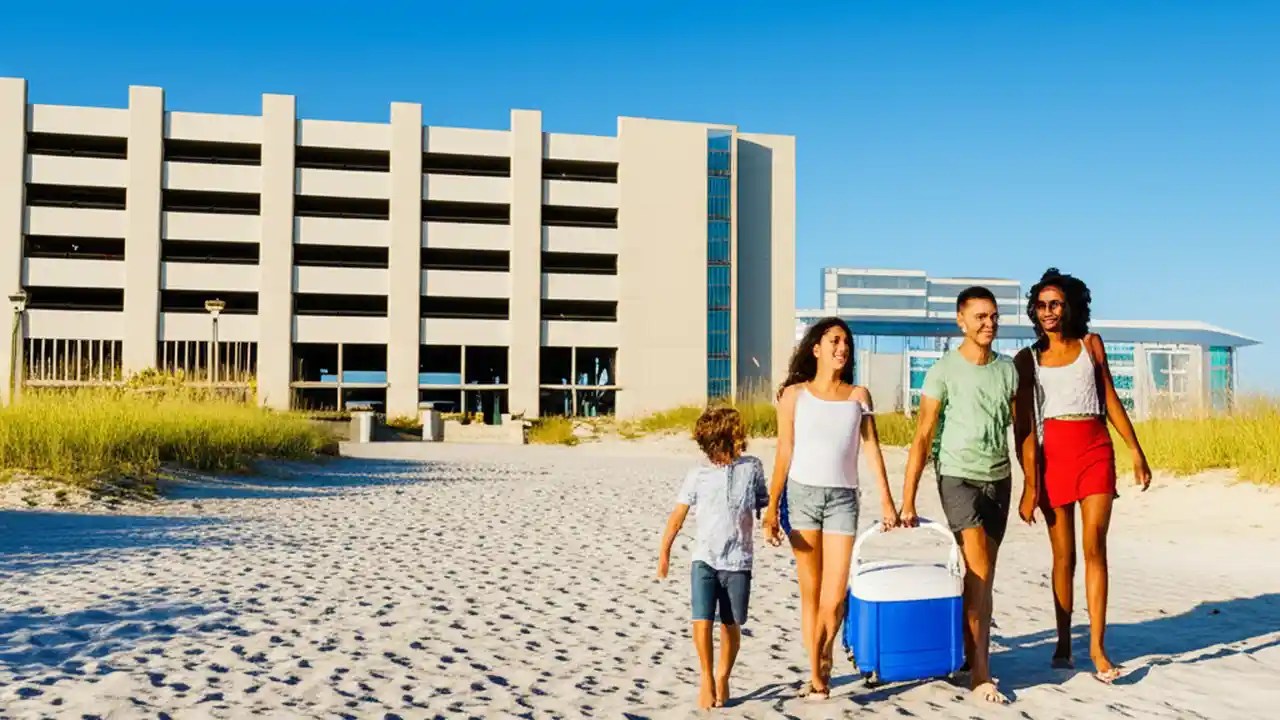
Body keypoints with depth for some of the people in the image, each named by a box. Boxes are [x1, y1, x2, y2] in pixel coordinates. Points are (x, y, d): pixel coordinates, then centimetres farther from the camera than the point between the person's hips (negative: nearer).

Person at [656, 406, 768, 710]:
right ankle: (707, 679, 10)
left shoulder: (752, 468, 1)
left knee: (731, 625, 8)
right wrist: (664, 551, 2)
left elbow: (762, 505, 9)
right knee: (702, 621, -11)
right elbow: (679, 514, 3)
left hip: (738, 562, 1)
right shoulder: (699, 475, -2)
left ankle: (723, 677, 30)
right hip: (704, 559, -1)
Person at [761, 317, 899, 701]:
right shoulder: (794, 394, 4)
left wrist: (886, 499, -2)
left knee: (835, 595, -5)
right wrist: (771, 508, -3)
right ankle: (815, 675, 14)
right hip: (802, 494, -1)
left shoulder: (858, 395, 10)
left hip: (842, 498, 1)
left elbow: (872, 448, 6)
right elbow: (784, 453, 2)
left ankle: (824, 656, 21)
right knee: (810, 591, 4)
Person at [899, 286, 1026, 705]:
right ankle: (980, 676, -4)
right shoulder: (944, 371, -8)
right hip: (959, 478, -5)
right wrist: (908, 499, -12)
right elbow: (922, 438, -9)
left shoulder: (1008, 370, 6)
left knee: (982, 575, 9)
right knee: (979, 574, -9)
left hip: (999, 479, 5)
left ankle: (968, 654, 20)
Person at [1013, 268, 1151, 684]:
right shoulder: (1027, 360, 4)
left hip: (1096, 450, 1)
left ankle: (1097, 647, -5)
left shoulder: (1091, 345, 8)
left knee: (1095, 548, -7)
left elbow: (1111, 400, 11)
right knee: (1063, 554, 4)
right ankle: (1063, 643, 16)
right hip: (1053, 452, 0)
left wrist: (1136, 451, 5)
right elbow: (1025, 425, 0)